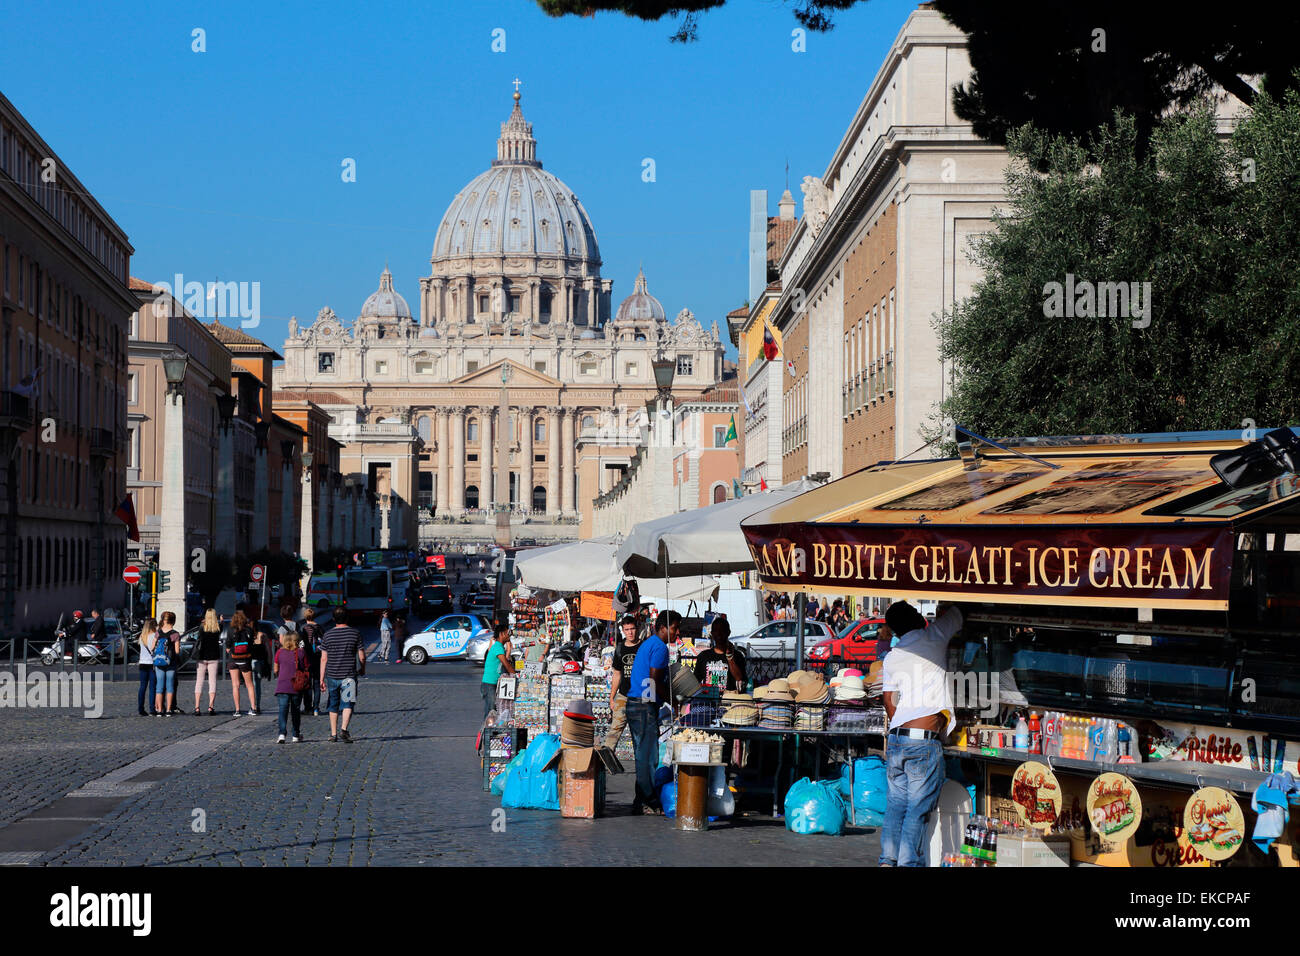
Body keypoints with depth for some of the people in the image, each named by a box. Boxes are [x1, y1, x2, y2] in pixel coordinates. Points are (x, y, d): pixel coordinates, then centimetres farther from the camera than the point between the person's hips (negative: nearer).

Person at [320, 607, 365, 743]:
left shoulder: (328, 635, 1)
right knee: (347, 704, -3)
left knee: (333, 705, 14)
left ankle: (333, 734, 19)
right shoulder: (354, 633, -2)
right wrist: (362, 669, 20)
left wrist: (322, 678, 4)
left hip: (332, 675, 2)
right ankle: (344, 729, -24)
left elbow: (324, 658, 1)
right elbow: (362, 657, 0)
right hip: (349, 675, -2)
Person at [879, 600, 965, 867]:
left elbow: (889, 702, 14)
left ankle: (888, 860, 9)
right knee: (918, 810, -4)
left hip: (896, 738, 5)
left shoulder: (891, 657, 11)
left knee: (896, 805, 11)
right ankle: (909, 863, -8)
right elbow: (955, 614, 21)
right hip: (925, 740, -5)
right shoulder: (934, 637, 2)